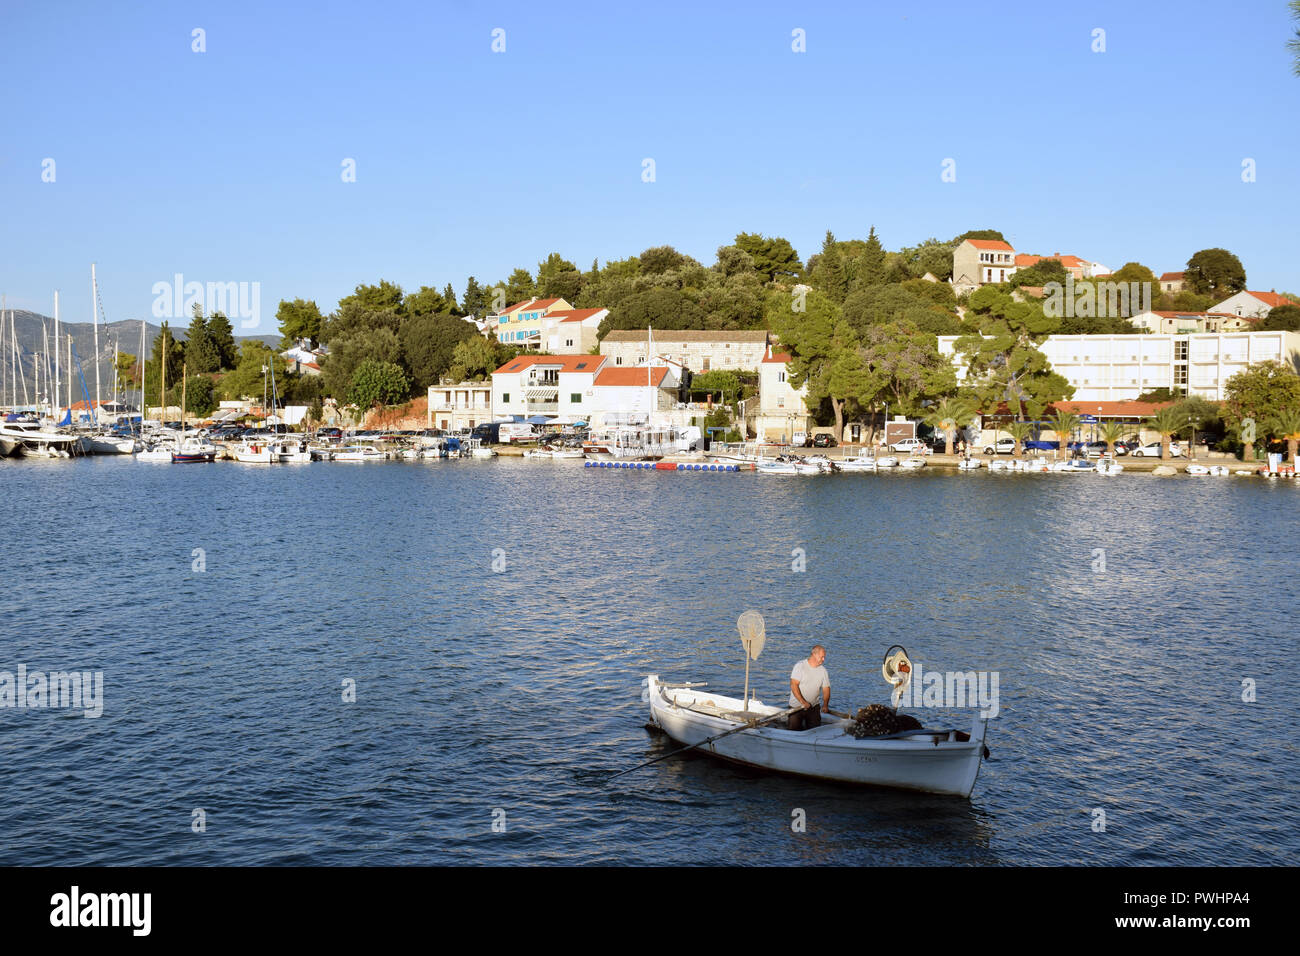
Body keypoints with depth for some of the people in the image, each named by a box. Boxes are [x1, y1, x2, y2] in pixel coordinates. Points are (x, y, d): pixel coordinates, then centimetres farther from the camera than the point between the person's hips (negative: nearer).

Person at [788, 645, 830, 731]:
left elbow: (826, 689, 4)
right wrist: (803, 702, -24)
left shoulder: (823, 670, 3)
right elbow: (793, 685, -17)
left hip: (813, 707, 4)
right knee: (795, 730, -6)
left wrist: (825, 705, -14)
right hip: (796, 706, -3)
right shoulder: (800, 666, -11)